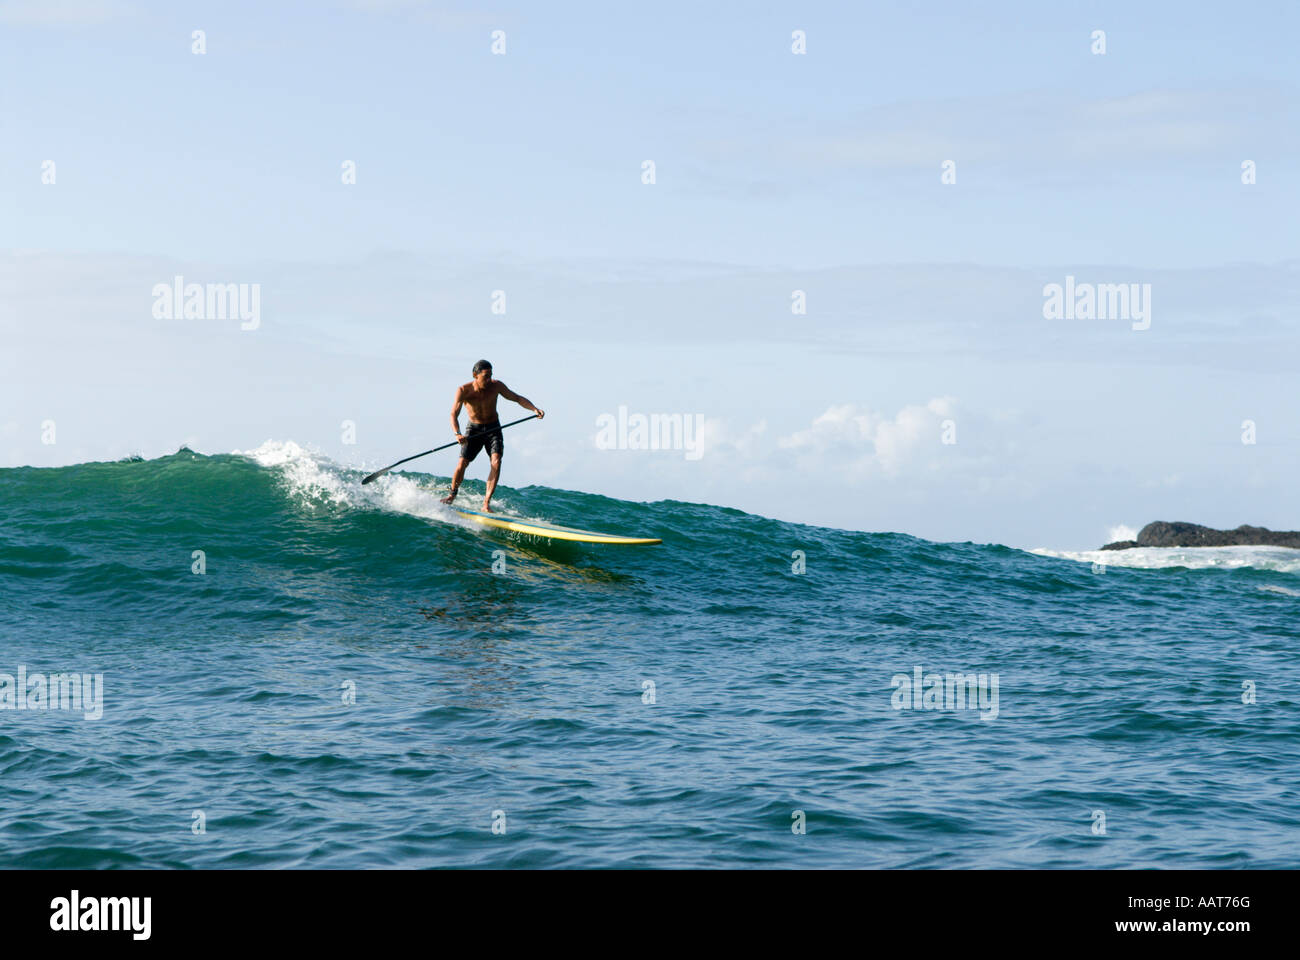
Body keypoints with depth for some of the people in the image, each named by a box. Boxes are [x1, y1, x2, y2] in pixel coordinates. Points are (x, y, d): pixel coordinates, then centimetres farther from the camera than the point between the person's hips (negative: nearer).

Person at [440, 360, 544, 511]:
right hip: (474, 429, -1)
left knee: (496, 462, -20)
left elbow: (517, 398, -4)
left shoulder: (496, 386, -11)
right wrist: (457, 434, -42)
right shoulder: (463, 390, -17)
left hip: (493, 429, 1)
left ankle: (486, 503, -21)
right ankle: (452, 495, 19)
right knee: (462, 463, -10)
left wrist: (534, 409, -22)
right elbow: (454, 414, -24)